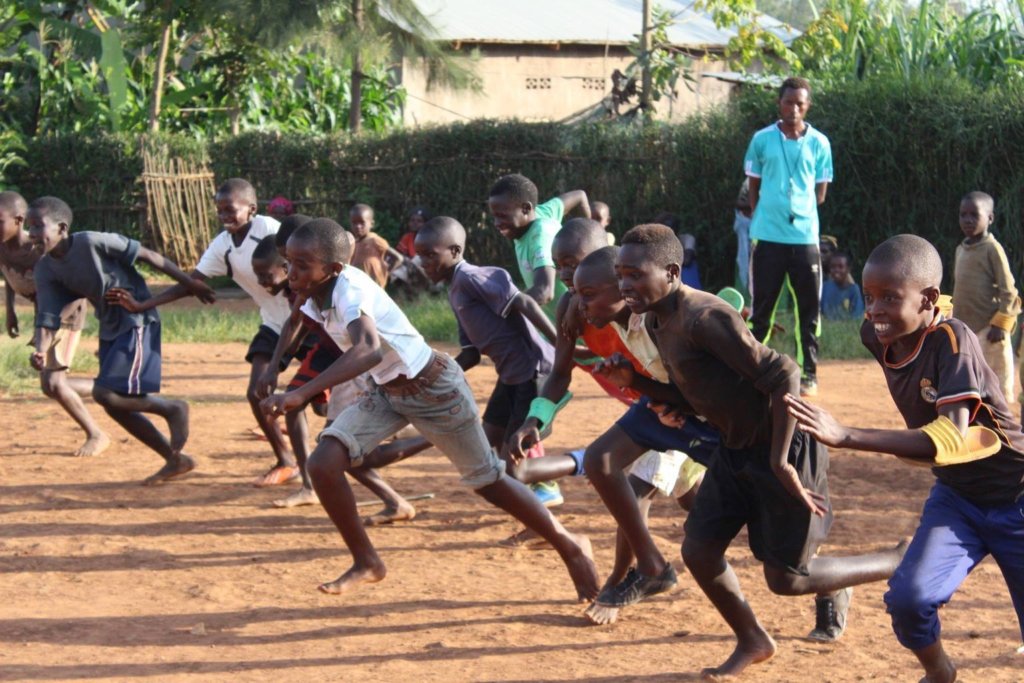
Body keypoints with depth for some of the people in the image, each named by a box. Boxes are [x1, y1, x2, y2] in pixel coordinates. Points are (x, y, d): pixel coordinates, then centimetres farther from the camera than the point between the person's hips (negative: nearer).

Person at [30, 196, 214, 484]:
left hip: (137, 323, -8)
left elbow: (146, 255, -14)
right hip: (110, 330, 8)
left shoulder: (92, 242, -21)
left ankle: (173, 409, 6)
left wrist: (189, 283, -10)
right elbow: (48, 319, -6)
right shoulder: (45, 271, -3)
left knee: (106, 394, -17)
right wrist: (41, 350, -28)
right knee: (115, 406, 8)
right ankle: (176, 460, 20)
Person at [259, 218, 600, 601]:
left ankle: (571, 548, 25)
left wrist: (301, 394, -57)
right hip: (385, 393, 7)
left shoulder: (350, 290, -31)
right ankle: (366, 564, 8)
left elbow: (369, 350, -51)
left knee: (487, 481, 5)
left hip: (434, 389, -7)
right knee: (323, 464, -10)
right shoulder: (316, 297, -7)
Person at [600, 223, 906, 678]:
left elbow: (782, 376, -28)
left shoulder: (704, 318, -25)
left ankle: (906, 564, 18)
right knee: (699, 552, 8)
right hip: (736, 448, 9)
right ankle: (752, 642, 31)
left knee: (787, 579, -1)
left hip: (784, 447, -9)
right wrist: (635, 381, 0)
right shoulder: (656, 323, 5)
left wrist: (780, 461, -26)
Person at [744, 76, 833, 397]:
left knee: (808, 309, 3)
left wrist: (800, 212, 0)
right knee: (762, 307, 4)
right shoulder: (762, 139, 3)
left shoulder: (819, 143, 4)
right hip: (767, 235, -1)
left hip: (805, 235, 1)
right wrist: (764, 216, 3)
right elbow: (753, 187, 10)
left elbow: (821, 192, 9)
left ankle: (808, 374, 10)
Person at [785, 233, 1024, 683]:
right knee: (909, 596, -18)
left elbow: (953, 436, -41)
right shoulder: (877, 337, -10)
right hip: (955, 497, 5)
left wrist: (846, 436, -48)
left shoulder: (952, 340, -28)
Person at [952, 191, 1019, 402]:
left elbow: (1008, 291, -11)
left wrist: (1000, 324, -16)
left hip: (988, 328, -7)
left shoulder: (992, 249, -9)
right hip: (964, 328, 7)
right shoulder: (961, 250, 12)